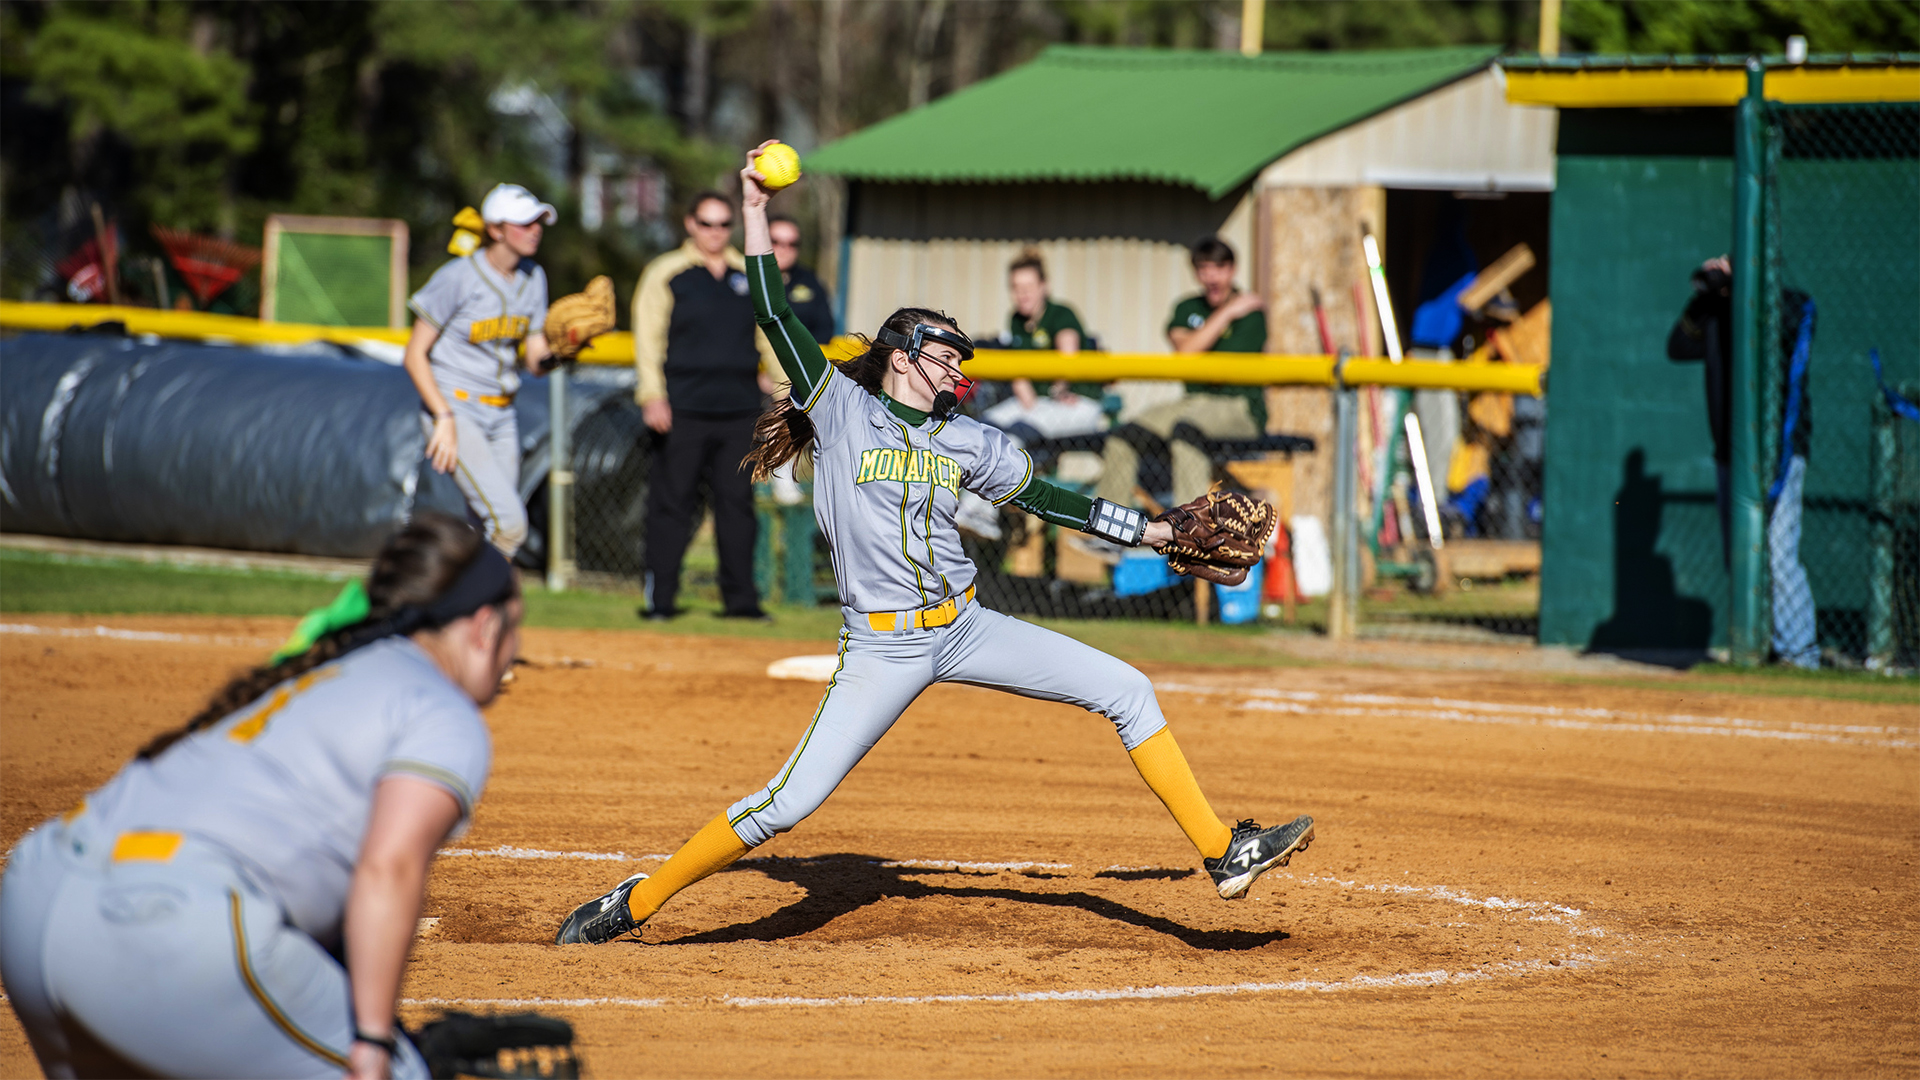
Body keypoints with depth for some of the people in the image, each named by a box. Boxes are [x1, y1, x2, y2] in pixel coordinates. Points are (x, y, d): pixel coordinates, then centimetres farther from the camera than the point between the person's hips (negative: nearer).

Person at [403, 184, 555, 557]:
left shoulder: (533, 278, 8)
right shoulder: (458, 277, -13)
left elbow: (536, 360, 8)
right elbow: (415, 354, -11)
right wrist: (444, 418, -20)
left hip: (501, 416, 7)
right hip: (456, 409, -7)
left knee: (491, 533, 5)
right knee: (509, 523, -20)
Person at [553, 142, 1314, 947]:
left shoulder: (967, 443, 10)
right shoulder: (842, 411, -2)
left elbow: (1044, 498, 20)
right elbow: (774, 315, -6)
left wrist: (1151, 530, 18)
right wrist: (756, 211, -8)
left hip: (965, 629, 5)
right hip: (883, 649, -5)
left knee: (1128, 693, -2)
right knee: (787, 804, -10)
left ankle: (1222, 852, 4)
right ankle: (635, 903, 4)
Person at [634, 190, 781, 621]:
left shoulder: (749, 276, 16)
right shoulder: (665, 273, 4)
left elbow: (770, 333, 24)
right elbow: (648, 337, -1)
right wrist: (653, 395, -10)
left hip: (739, 408, 4)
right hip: (683, 409, -4)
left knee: (737, 502, 3)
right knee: (672, 501, -3)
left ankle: (740, 597, 8)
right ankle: (660, 597, 1)